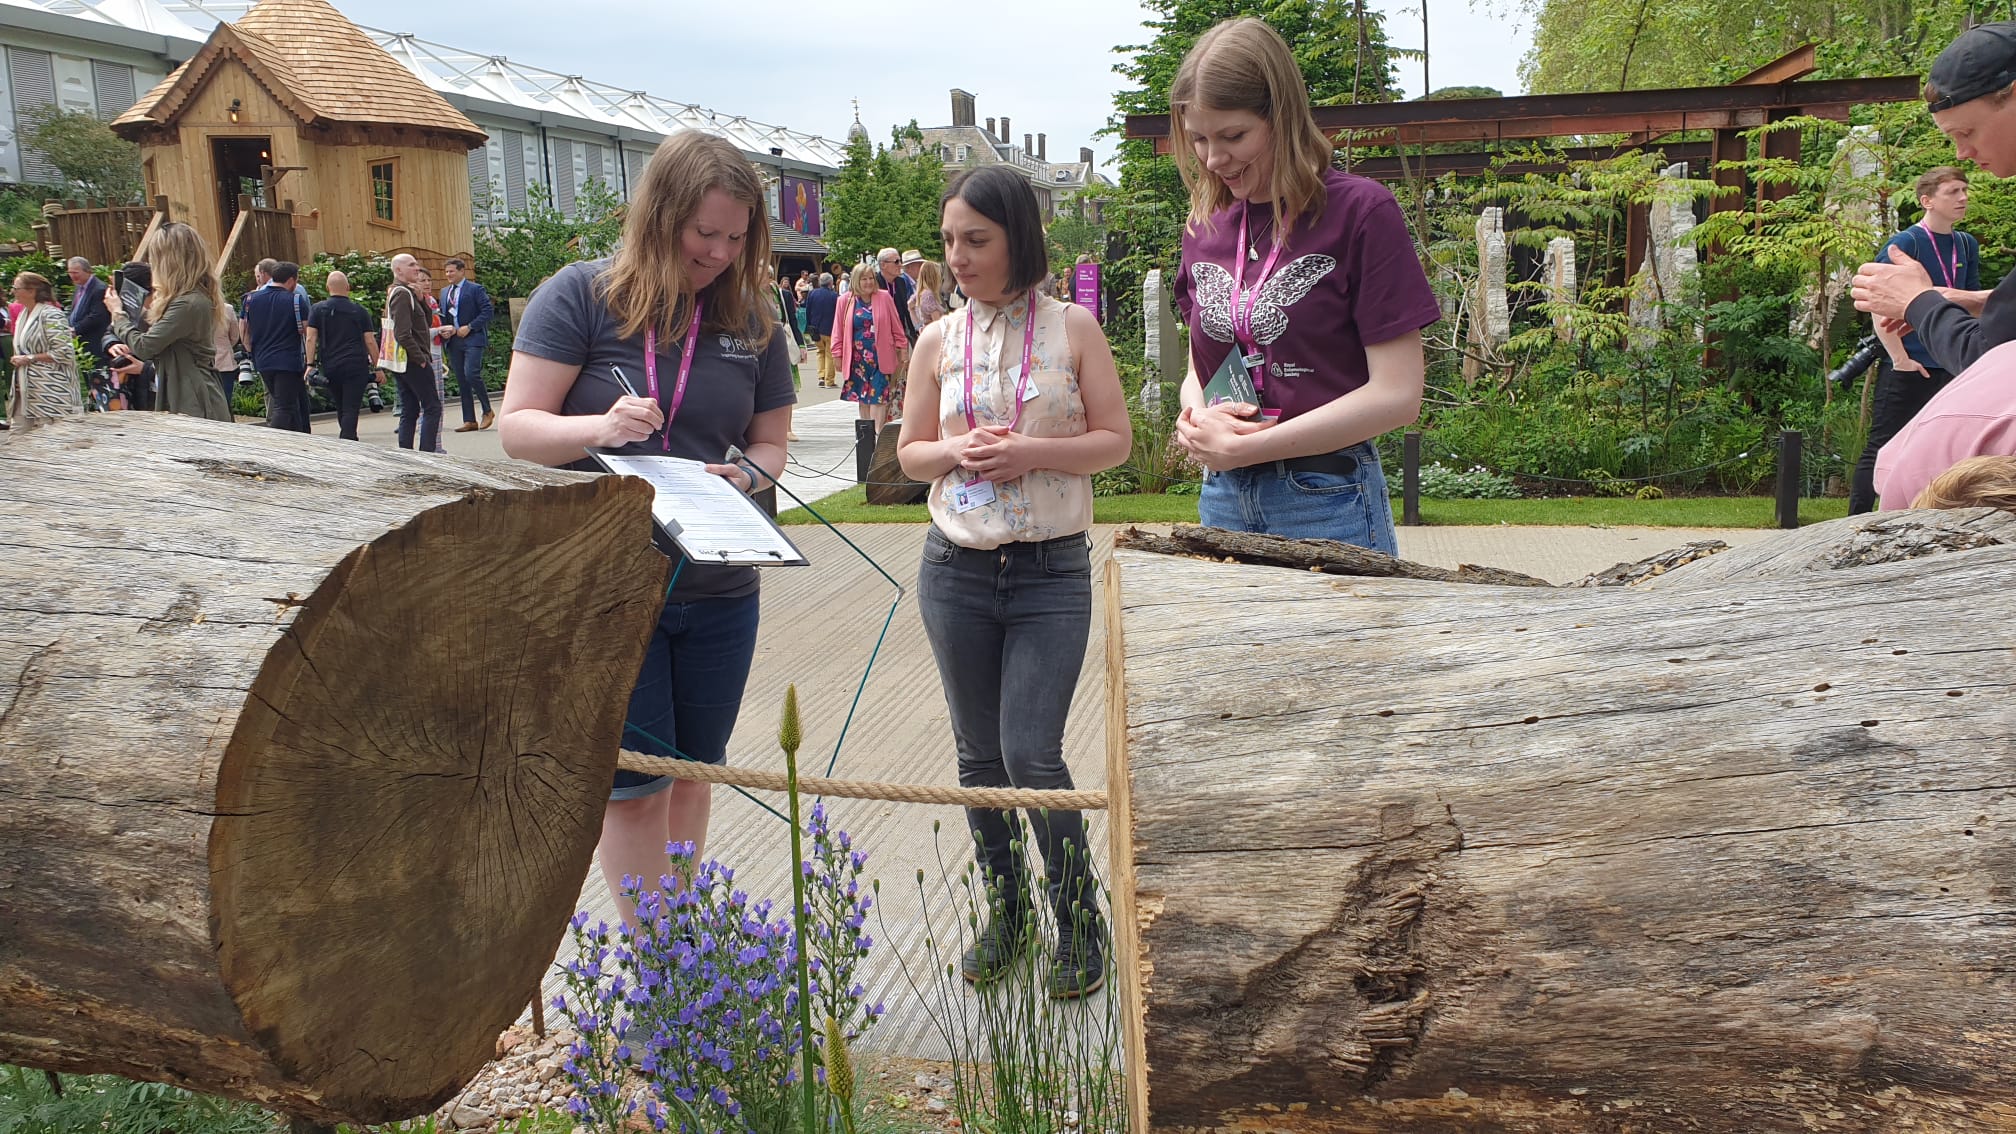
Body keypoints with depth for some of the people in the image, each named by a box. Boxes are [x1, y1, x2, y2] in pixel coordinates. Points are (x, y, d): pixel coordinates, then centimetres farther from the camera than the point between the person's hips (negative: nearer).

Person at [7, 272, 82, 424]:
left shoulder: (50, 314, -13)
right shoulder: (23, 314, 14)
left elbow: (63, 352, -20)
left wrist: (29, 359, -16)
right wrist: (17, 358, 8)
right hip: (25, 389, 9)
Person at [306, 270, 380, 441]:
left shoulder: (317, 309, 6)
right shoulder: (359, 311, 4)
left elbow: (311, 338, -2)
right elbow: (370, 341, 2)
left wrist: (310, 364, -2)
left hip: (330, 367, 2)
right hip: (356, 366, -2)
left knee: (341, 409, 17)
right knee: (351, 409, -6)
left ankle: (349, 441, 26)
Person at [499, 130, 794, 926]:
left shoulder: (752, 319, 5)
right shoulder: (582, 295, -7)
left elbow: (771, 441, 11)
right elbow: (517, 426, -10)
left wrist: (743, 476, -13)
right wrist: (599, 428, -29)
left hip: (717, 588, 4)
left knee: (691, 771, 15)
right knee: (633, 781, 2)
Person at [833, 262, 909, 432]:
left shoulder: (884, 298, 2)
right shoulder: (845, 301, 4)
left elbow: (896, 326, 6)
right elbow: (838, 330, 7)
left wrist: (902, 349, 3)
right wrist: (837, 355, 4)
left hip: (881, 357, -2)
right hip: (858, 358, 2)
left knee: (878, 395, -9)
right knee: (862, 396, 8)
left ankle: (877, 435, -9)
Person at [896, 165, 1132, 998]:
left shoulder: (1072, 329, -3)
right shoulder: (938, 342, 4)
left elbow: (1116, 440, -2)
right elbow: (909, 453, 10)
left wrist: (1032, 451, -17)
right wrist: (958, 453, -11)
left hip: (1052, 573, -3)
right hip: (956, 570, 3)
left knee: (1032, 755, -7)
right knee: (978, 754, 11)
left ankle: (1080, 922, 13)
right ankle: (1005, 910, 29)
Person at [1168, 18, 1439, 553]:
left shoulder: (1360, 211, -9)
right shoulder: (1204, 228, 8)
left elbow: (1396, 394, -14)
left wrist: (1245, 447, -15)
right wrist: (1197, 417, -7)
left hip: (1329, 502, -5)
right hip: (1222, 498, 5)